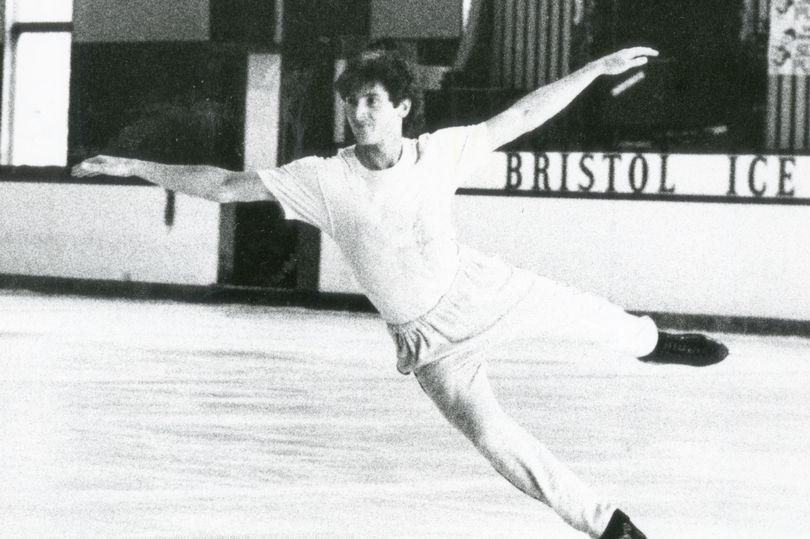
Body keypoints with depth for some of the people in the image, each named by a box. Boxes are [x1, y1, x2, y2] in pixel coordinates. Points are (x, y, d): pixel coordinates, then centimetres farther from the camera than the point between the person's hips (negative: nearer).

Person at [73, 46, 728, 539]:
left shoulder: (439, 152, -14)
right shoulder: (325, 179, -19)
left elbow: (521, 116, -7)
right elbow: (225, 185, -18)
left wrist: (597, 67, -10)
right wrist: (135, 167, -21)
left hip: (485, 288, 2)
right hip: (429, 338, -2)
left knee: (591, 318, 15)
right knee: (495, 439, -7)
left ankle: (653, 342, 52)